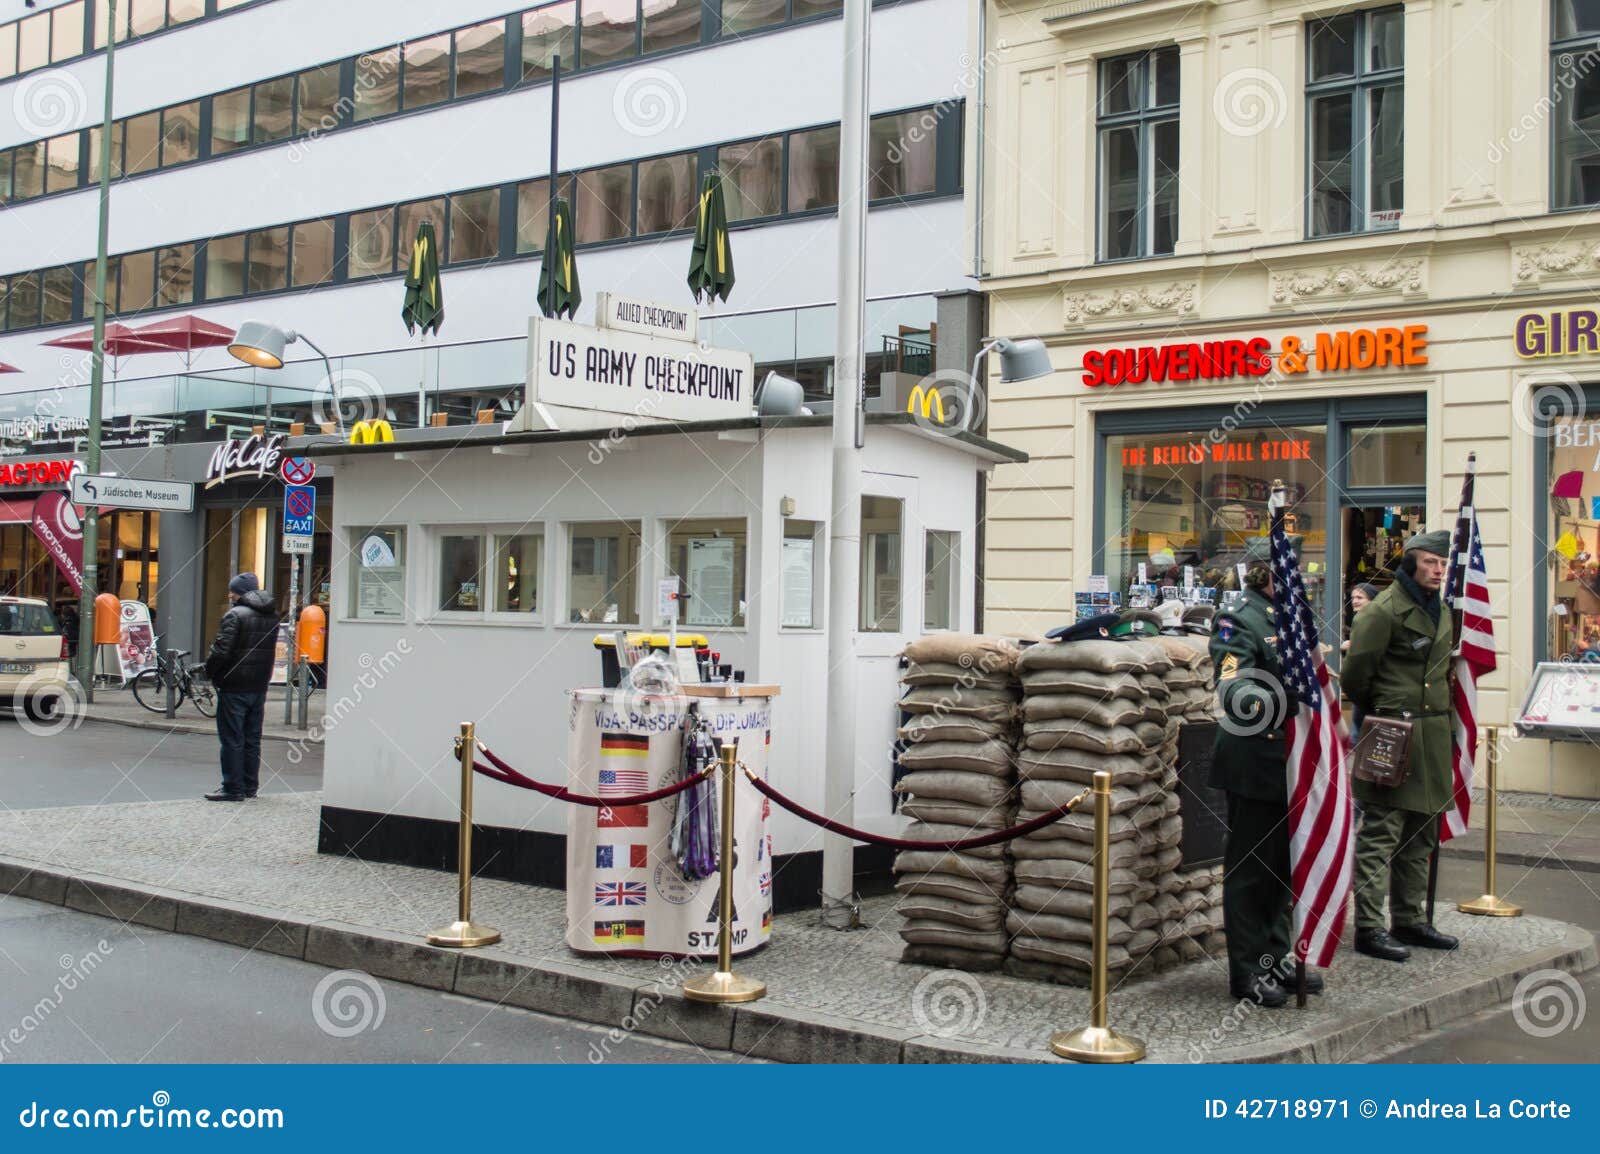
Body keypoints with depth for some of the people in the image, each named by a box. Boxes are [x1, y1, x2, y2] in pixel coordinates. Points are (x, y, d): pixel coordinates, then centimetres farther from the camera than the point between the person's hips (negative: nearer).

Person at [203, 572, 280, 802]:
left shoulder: (236, 615, -14)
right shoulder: (272, 616, 11)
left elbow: (221, 651, -19)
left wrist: (210, 671, -4)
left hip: (234, 688, -8)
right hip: (260, 686, 8)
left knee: (232, 739, -2)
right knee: (252, 739, 13)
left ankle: (233, 788, -1)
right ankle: (250, 786, 18)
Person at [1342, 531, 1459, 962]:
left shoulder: (1442, 612, 16)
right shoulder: (1384, 610, -11)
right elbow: (1356, 674, -11)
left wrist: (1449, 725, 18)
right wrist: (1376, 716, 1)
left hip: (1433, 738, 9)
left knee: (1421, 836, 13)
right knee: (1380, 833, -7)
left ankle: (1410, 920, 23)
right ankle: (1369, 927, -4)